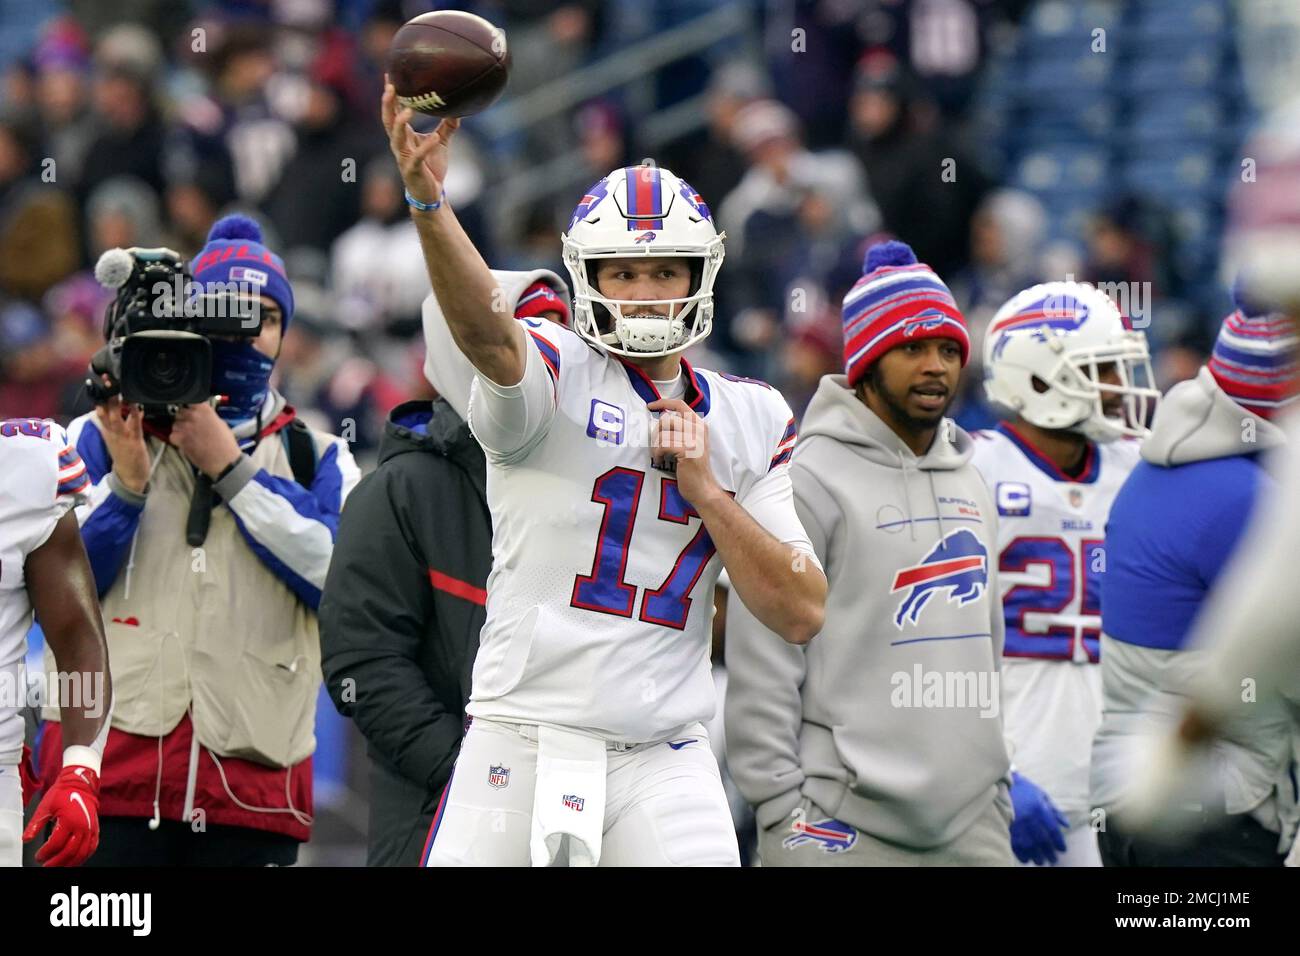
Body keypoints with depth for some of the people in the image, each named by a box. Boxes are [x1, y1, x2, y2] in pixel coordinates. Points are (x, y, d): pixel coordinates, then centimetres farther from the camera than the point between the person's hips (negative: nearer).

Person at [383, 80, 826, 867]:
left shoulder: (749, 422, 12)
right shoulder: (554, 375, 0)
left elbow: (800, 615, 7)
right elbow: (487, 329, -26)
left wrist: (706, 490, -4)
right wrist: (428, 202, -44)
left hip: (663, 764, 3)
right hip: (523, 740, -3)